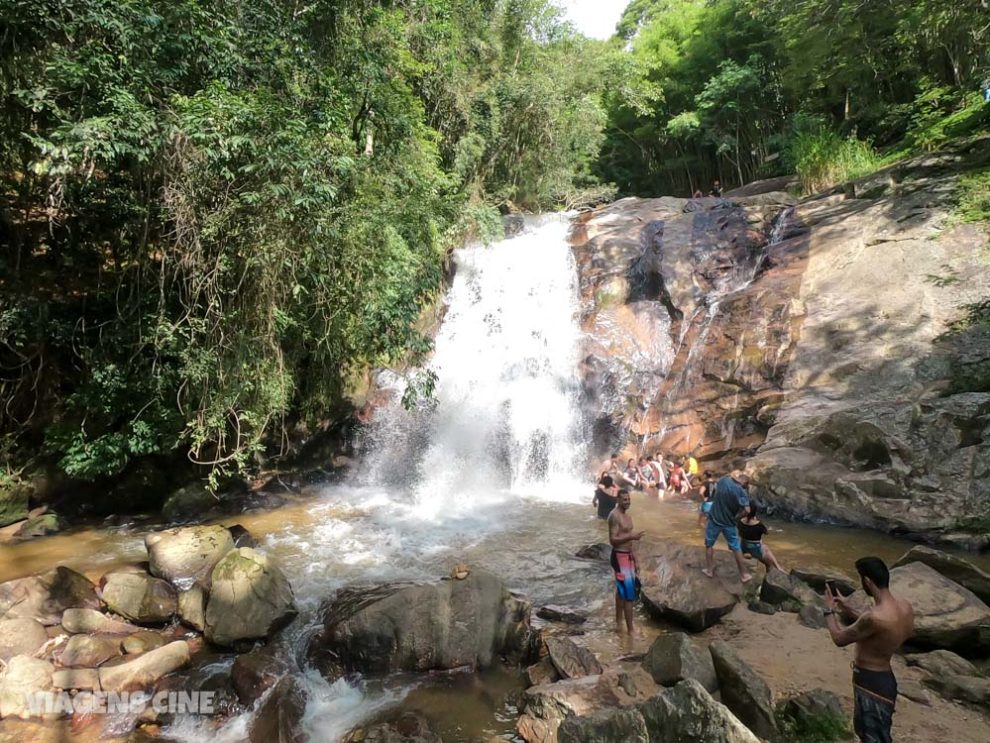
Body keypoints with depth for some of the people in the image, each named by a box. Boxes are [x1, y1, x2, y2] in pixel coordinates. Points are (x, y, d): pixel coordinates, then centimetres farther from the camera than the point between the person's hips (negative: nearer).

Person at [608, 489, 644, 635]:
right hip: (619, 557, -10)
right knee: (629, 593, -7)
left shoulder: (627, 515, 11)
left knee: (622, 590, 19)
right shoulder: (614, 516, -18)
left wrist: (633, 555, 21)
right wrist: (631, 536, -32)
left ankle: (619, 622, 32)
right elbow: (613, 540, -23)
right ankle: (630, 629, 1)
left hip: (628, 555, 10)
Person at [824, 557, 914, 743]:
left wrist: (829, 611, -1)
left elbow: (840, 638, -16)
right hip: (881, 678, 9)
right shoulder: (905, 607, -6)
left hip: (872, 683, -9)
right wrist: (850, 611, 14)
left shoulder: (875, 617, -33)